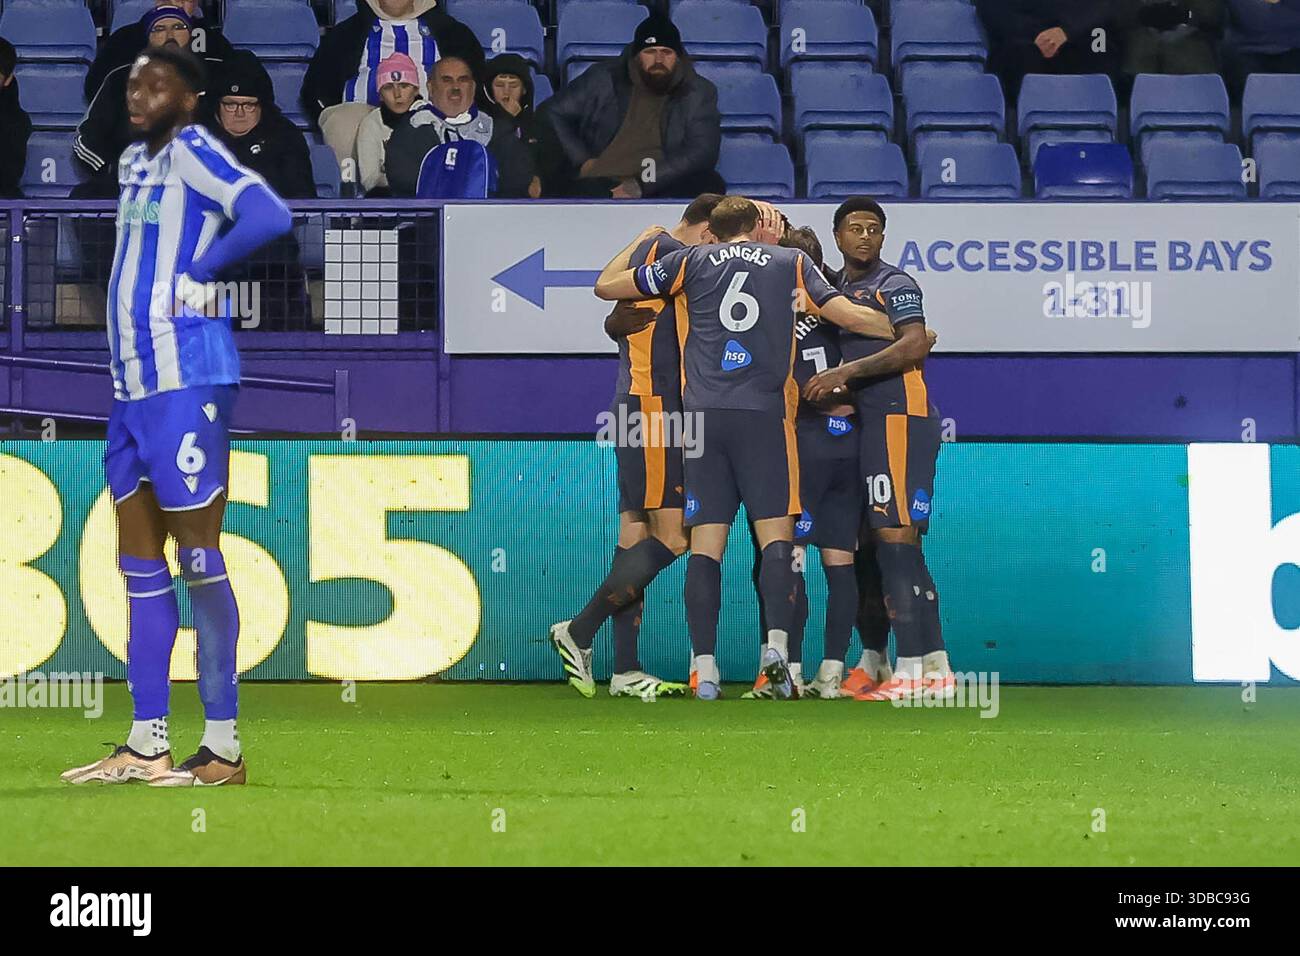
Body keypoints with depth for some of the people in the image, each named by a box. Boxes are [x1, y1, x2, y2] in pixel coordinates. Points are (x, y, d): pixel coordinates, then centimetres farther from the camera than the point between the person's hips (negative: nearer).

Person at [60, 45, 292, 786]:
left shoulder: (193, 151, -10)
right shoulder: (134, 163, 16)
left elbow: (269, 217, -25)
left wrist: (201, 270, -12)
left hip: (185, 383, -9)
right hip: (132, 384, 9)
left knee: (198, 558, -5)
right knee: (141, 563, 10)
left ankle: (224, 749, -1)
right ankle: (146, 743, 15)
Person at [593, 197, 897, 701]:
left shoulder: (690, 260, 13)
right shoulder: (791, 262, 12)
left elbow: (606, 285, 18)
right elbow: (848, 315, 8)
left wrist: (640, 243, 36)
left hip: (703, 414, 1)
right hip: (763, 413, -1)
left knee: (705, 542, 0)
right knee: (775, 532, -1)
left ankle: (705, 666, -7)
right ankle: (776, 645, -20)